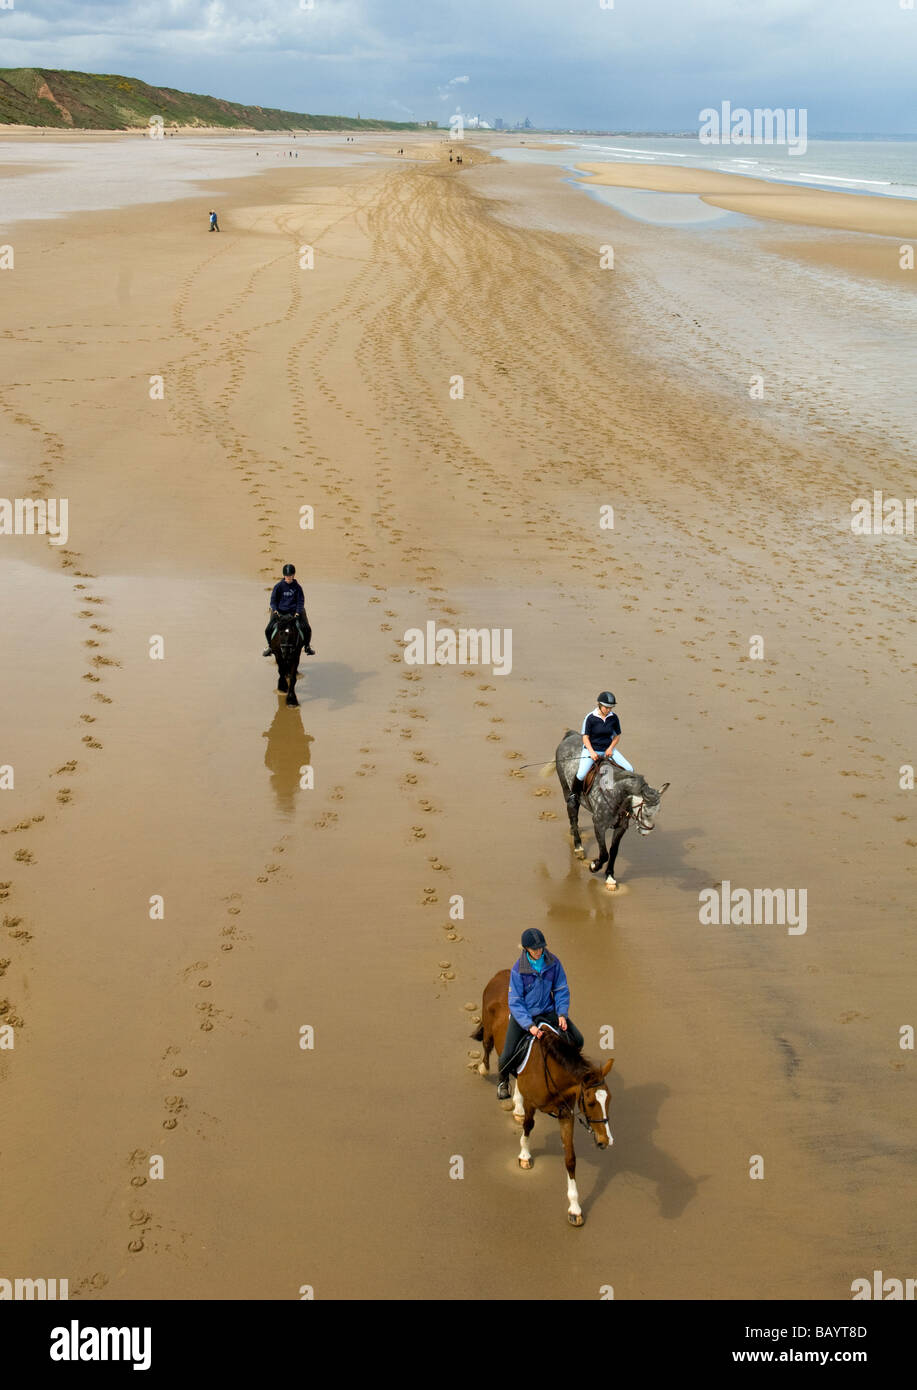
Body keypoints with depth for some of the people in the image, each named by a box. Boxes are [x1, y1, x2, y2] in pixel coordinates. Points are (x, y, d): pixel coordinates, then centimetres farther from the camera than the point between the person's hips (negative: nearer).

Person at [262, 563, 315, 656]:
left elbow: (301, 600, 4)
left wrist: (298, 612, -11)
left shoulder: (297, 587, 2)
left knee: (307, 629, -14)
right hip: (280, 611, 0)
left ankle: (307, 646, 13)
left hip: (294, 611, 0)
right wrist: (275, 610, -11)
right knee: (268, 629, -14)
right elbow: (273, 599, 5)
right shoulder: (278, 586, 1)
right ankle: (270, 646, 12)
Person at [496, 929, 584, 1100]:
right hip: (523, 1014, -3)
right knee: (507, 1056, -13)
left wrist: (562, 1014, -15)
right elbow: (515, 1002, -17)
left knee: (577, 1040, -6)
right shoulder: (518, 969, -20)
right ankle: (503, 1081, 21)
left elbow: (561, 990, 0)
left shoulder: (553, 963, -11)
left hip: (547, 1011, 3)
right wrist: (530, 1026, -28)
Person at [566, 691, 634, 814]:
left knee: (629, 770, -9)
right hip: (591, 750, -4)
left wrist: (611, 748, -6)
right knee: (581, 774, -24)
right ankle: (573, 795, 4)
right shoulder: (590, 718, -12)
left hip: (608, 750, 4)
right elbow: (585, 737, -7)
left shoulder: (613, 718, -1)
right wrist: (592, 752, -19)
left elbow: (617, 735, 10)